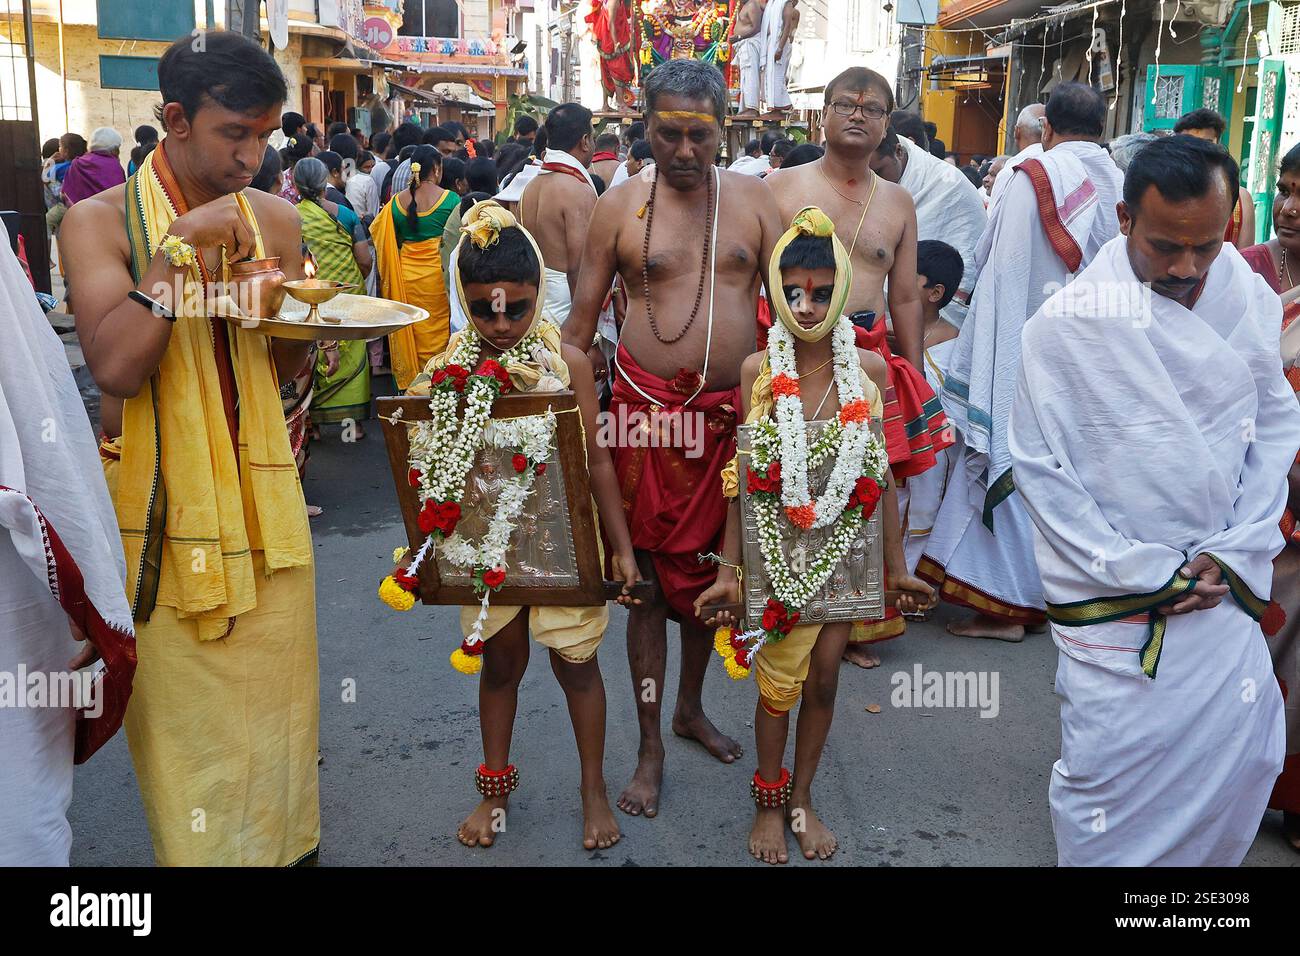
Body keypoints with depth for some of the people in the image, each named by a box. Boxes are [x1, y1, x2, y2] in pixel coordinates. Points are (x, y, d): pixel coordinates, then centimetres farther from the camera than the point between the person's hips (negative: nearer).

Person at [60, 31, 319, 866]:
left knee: (276, 697, 13)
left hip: (263, 491, 4)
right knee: (187, 713, 5)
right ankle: (205, 849, 25)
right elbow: (114, 366, -20)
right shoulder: (101, 220, -7)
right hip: (163, 504, -4)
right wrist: (181, 246, -21)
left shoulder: (275, 218, 5)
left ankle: (285, 842, 32)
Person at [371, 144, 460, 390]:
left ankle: (409, 383, 18)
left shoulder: (397, 201, 2)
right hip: (437, 274, -3)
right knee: (437, 332, 6)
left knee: (411, 331, 12)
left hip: (405, 274, 3)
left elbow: (378, 233, 8)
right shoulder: (450, 199, -8)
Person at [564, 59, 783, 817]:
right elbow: (583, 316, 1)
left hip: (732, 411, 3)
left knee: (712, 563, 16)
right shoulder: (620, 205, -1)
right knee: (651, 574, 3)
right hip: (648, 408, -2)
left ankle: (691, 705, 39)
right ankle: (651, 747, 16)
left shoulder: (753, 198, 3)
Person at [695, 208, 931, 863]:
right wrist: (729, 569, -4)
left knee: (823, 677, 12)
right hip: (778, 548, -2)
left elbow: (882, 474, 1)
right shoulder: (759, 370, -8)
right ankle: (768, 803, 32)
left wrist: (896, 565, 4)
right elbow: (744, 477, -5)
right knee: (779, 681, 9)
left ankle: (802, 798, 34)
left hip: (846, 546, 2)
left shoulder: (869, 368, -5)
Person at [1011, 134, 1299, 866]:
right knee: (1113, 776, -1)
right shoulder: (1069, 322, -13)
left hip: (1218, 587, 4)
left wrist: (1238, 551, -4)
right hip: (1110, 597, -4)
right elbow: (1040, 465, -10)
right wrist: (1139, 571, -11)